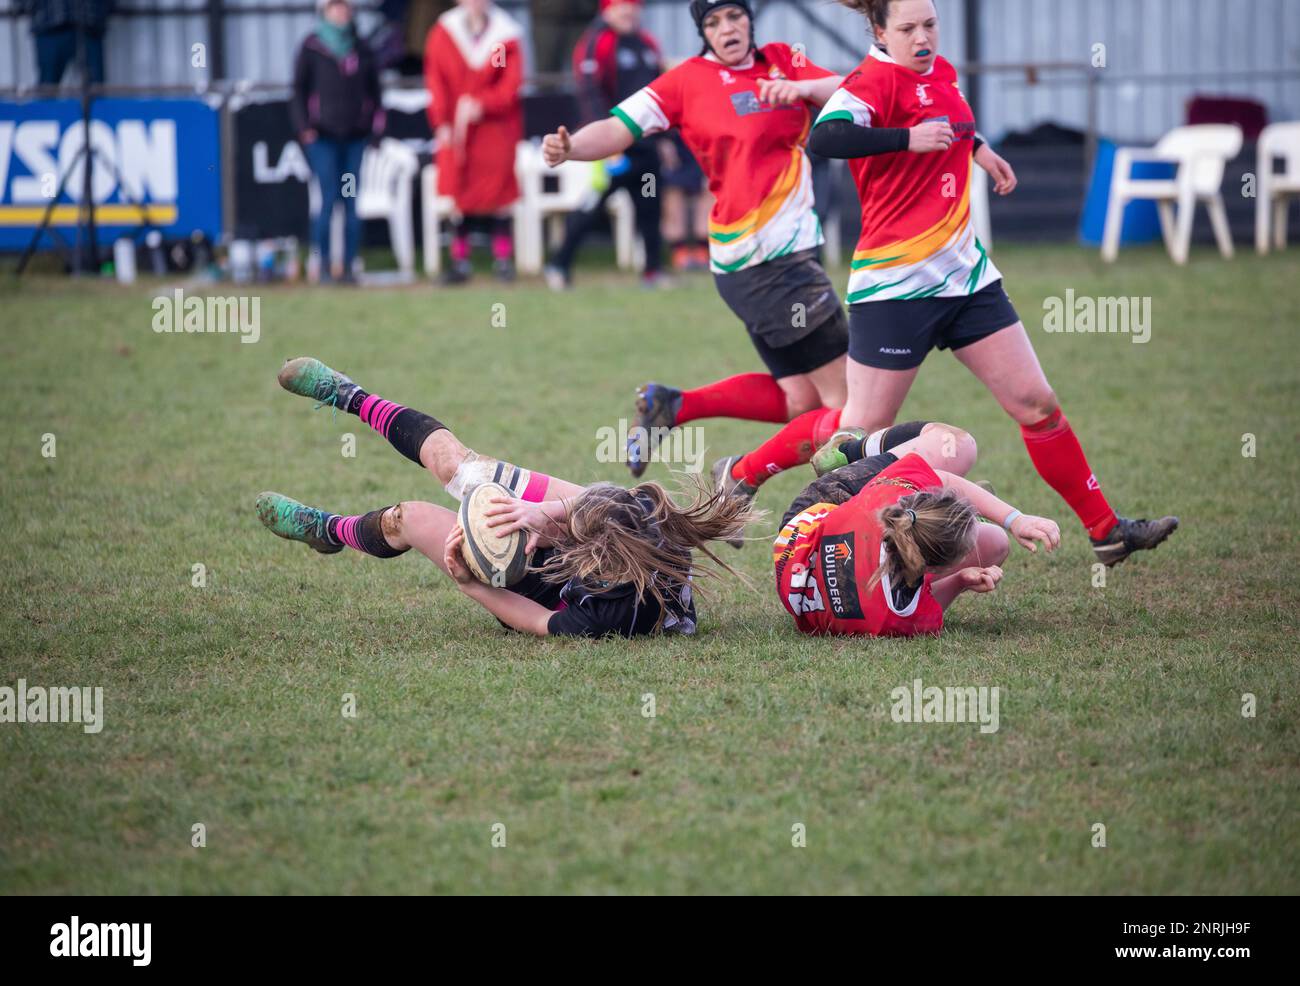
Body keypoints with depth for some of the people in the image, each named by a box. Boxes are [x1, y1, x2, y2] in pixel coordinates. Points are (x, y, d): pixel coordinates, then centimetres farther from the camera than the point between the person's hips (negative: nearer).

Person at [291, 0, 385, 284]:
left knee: (352, 203, 1)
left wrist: (375, 125, 8)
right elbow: (299, 89, 3)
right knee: (327, 200, -9)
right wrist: (304, 127, -6)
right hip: (323, 136, -3)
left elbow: (373, 90, 17)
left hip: (356, 137, 3)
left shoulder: (361, 49, 13)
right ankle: (321, 265, -3)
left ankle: (348, 266, 5)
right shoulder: (312, 47, 4)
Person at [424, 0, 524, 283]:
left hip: (496, 129, -1)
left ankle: (503, 259, 5)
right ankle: (460, 261, 4)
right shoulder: (444, 33, 4)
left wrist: (481, 105, -19)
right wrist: (442, 124, -6)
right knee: (459, 195, 0)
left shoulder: (505, 34, 0)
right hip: (455, 130, 1)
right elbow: (436, 81, 3)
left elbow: (510, 86, -4)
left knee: (499, 193, -1)